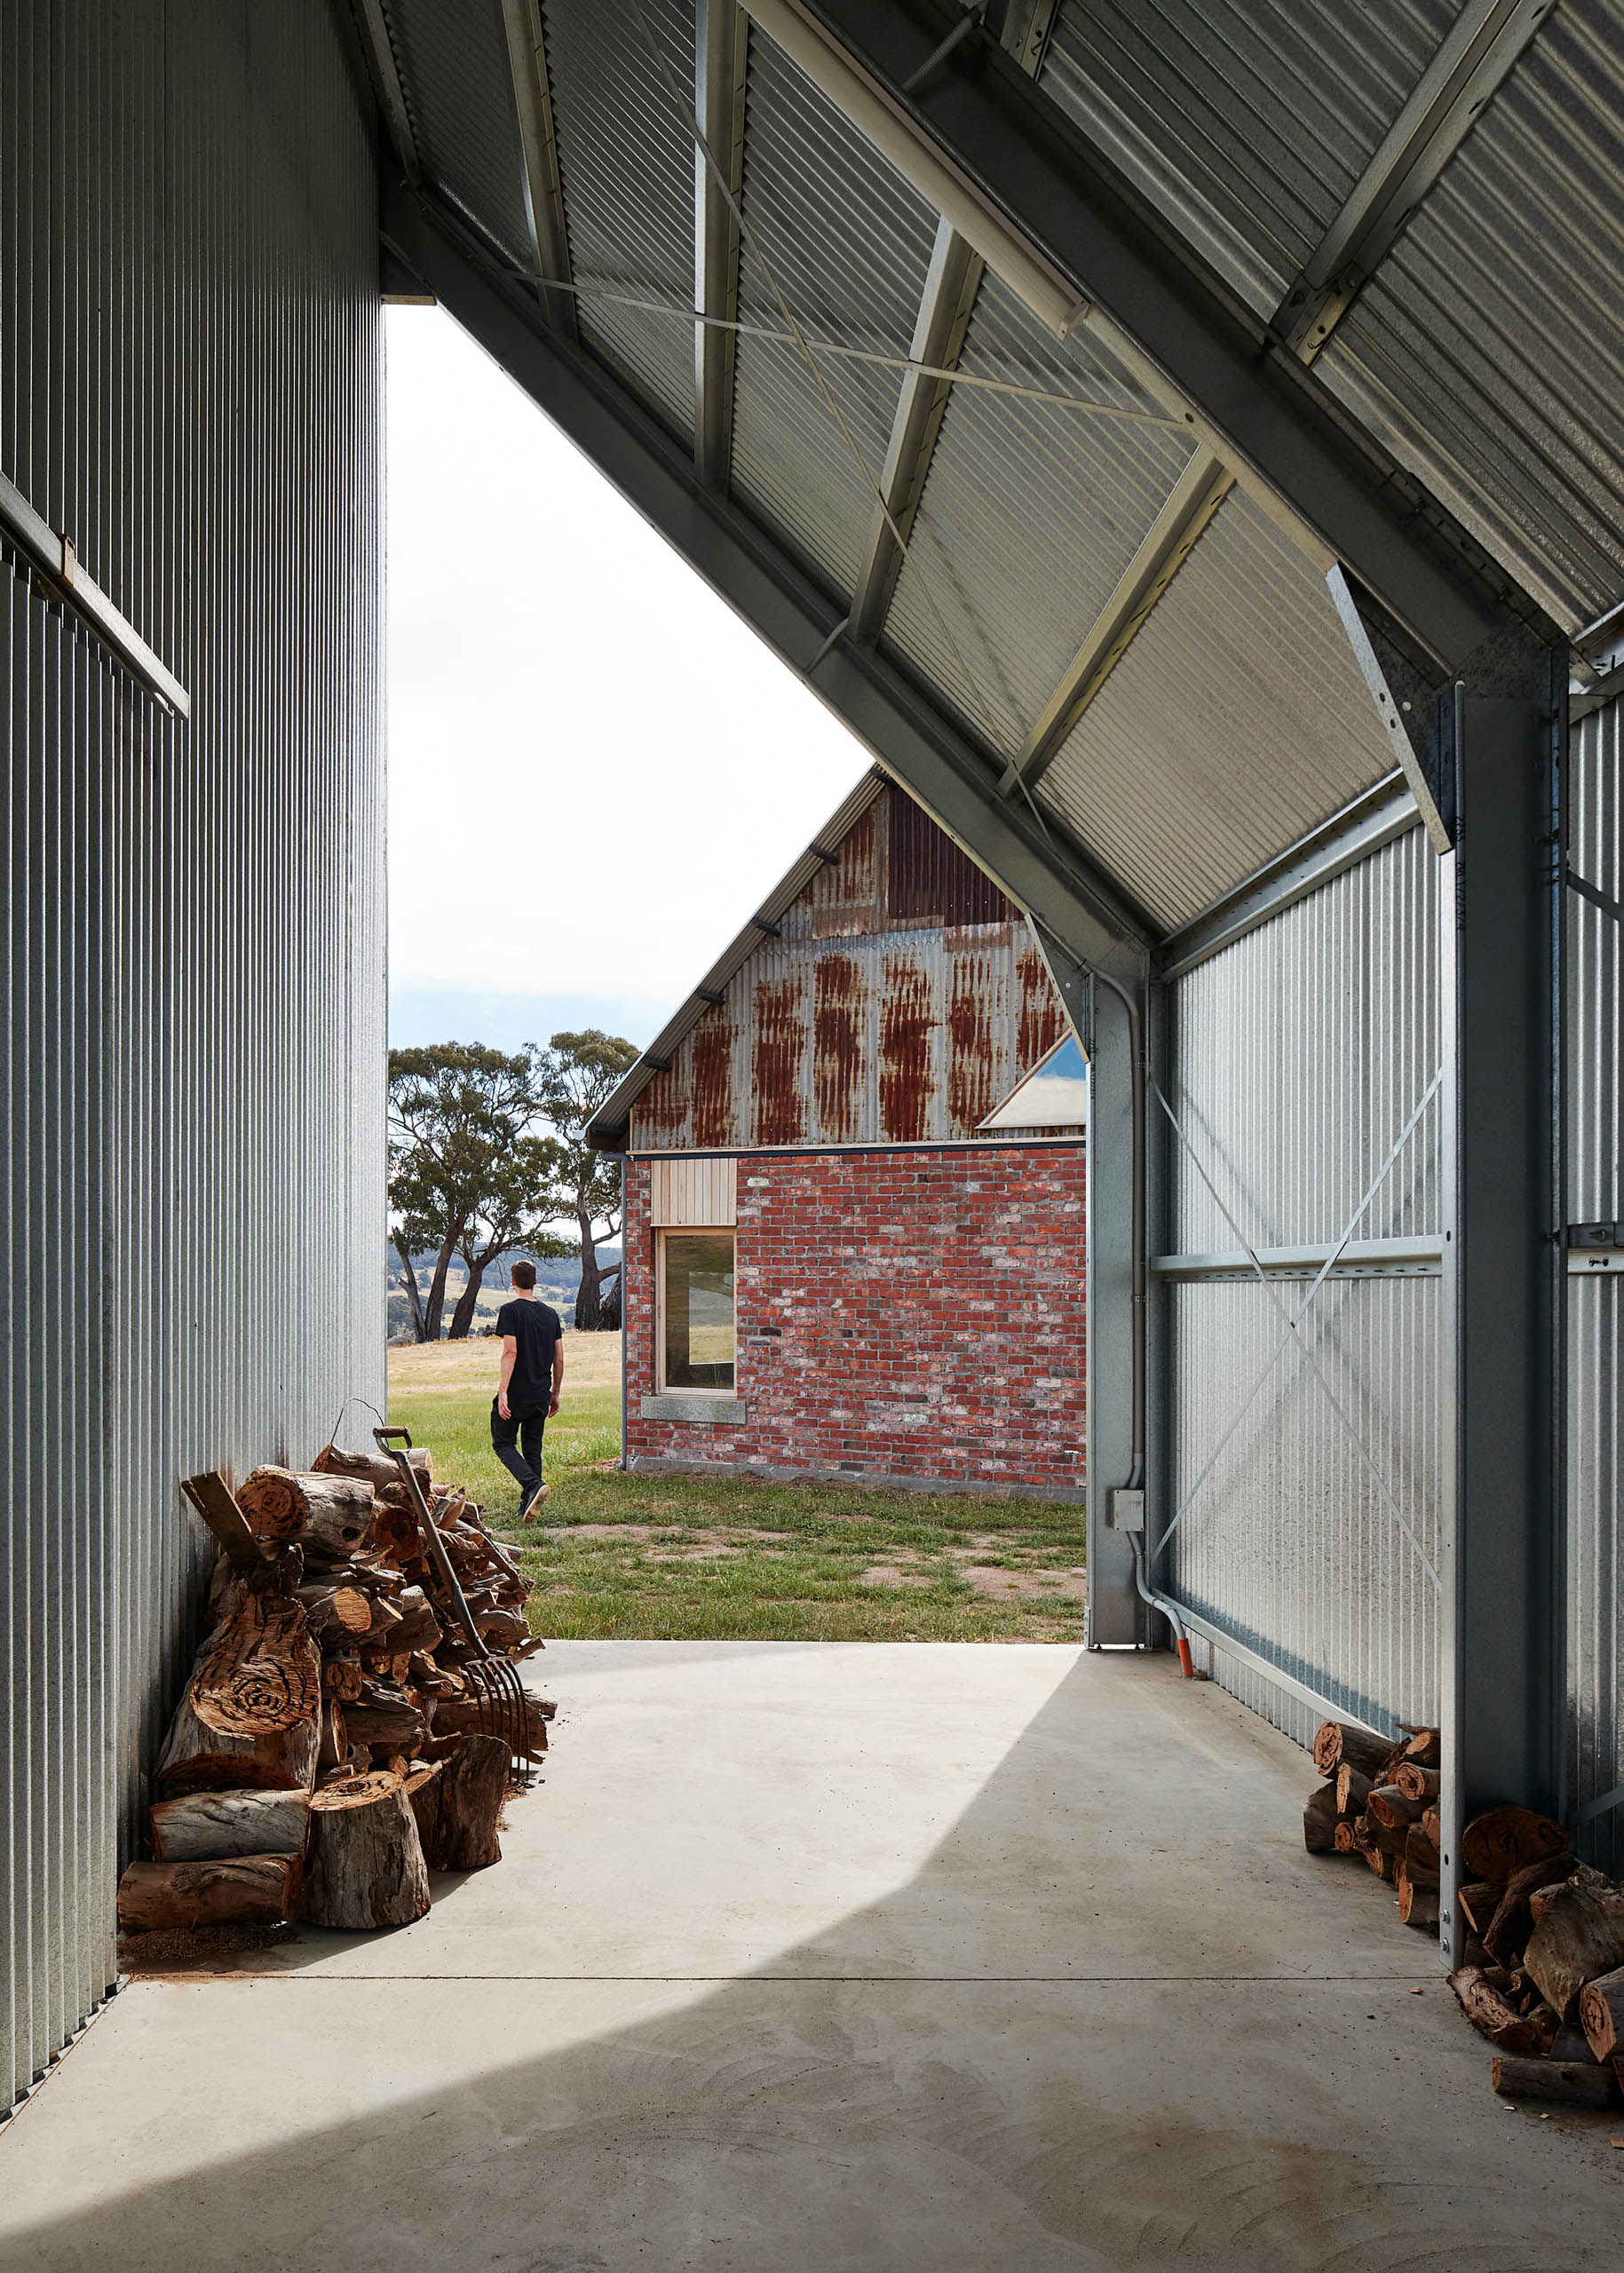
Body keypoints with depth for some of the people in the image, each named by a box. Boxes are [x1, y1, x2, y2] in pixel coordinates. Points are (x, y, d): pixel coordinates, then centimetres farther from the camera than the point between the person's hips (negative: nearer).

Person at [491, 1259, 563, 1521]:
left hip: (516, 1392, -5)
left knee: (503, 1443, 6)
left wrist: (503, 1391, -19)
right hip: (541, 1395, 5)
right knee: (532, 1449, 12)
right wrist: (555, 1393, 18)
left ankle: (534, 1485, -16)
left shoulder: (510, 1311, -9)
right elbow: (559, 1359, 10)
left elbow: (510, 1352, -18)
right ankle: (527, 1506, 11)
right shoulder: (551, 1314, 9)